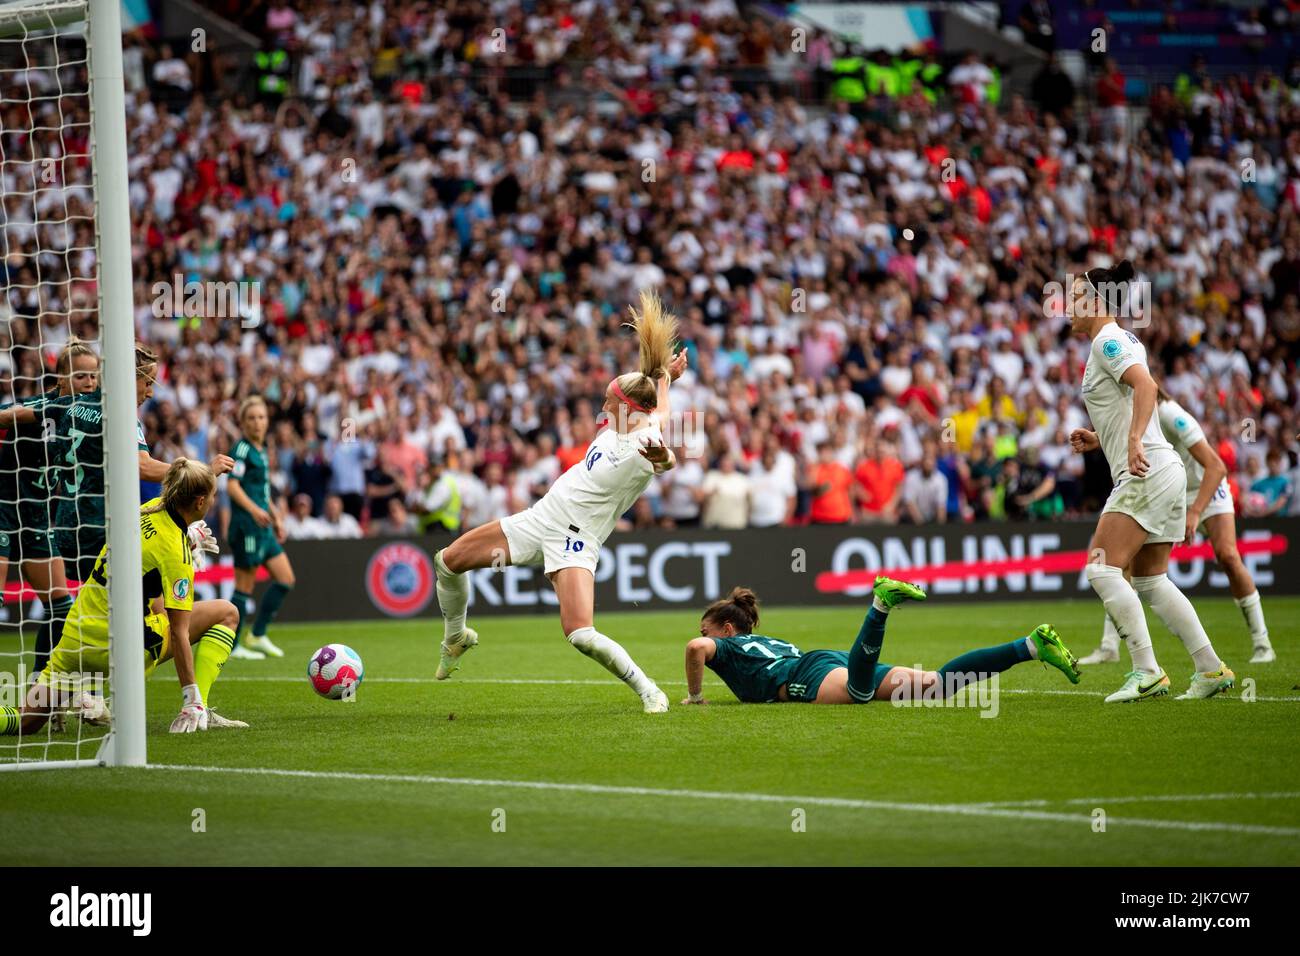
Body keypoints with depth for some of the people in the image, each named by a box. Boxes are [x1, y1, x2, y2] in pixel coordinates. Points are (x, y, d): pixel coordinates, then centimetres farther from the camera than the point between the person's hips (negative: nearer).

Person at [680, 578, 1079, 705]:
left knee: (860, 690, -43)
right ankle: (1033, 645, -20)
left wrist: (695, 696, 8)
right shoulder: (764, 641, 39)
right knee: (938, 684, -8)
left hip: (813, 673, -7)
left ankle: (881, 603, -56)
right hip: (842, 663, 7)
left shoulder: (726, 646, 17)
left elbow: (696, 648, -3)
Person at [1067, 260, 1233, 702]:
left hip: (1146, 473, -10)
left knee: (1102, 569, -13)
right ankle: (1211, 669, 12)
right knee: (1151, 580, 13)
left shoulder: (1107, 341, -9)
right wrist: (1099, 439, 18)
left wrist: (1134, 441, -35)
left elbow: (1146, 385, -26)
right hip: (1161, 471, 10)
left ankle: (1147, 672, -18)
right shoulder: (1121, 341, 21)